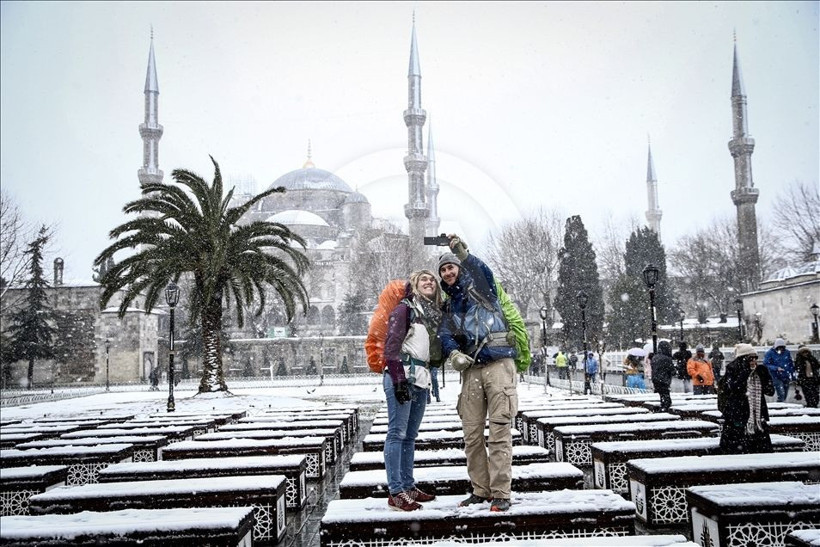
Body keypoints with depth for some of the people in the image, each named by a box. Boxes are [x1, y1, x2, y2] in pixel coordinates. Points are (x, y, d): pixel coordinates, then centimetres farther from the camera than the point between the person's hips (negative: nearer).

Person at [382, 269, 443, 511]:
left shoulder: (434, 313, 19)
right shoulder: (405, 308, -4)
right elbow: (391, 345, -11)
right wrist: (399, 380, -17)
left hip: (421, 379, 8)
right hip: (402, 376, -7)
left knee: (410, 436, 11)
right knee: (397, 432, -7)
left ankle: (408, 486, 16)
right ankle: (395, 492, -6)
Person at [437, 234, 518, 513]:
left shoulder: (480, 288, 10)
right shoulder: (449, 306, 21)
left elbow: (484, 272, -15)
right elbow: (445, 334, 1)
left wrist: (463, 254, -30)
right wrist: (453, 353, -20)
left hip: (498, 364, -5)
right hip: (471, 370, 5)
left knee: (499, 432, -7)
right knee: (472, 434, 5)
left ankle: (501, 493, -3)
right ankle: (480, 490, 17)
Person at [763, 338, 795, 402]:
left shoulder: (787, 352, 6)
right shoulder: (769, 353, -9)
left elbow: (791, 364, 16)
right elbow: (766, 364, -12)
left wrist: (793, 374, 15)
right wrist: (776, 368, -22)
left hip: (786, 377, 5)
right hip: (776, 377, -5)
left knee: (785, 395, 13)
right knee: (781, 394, -17)